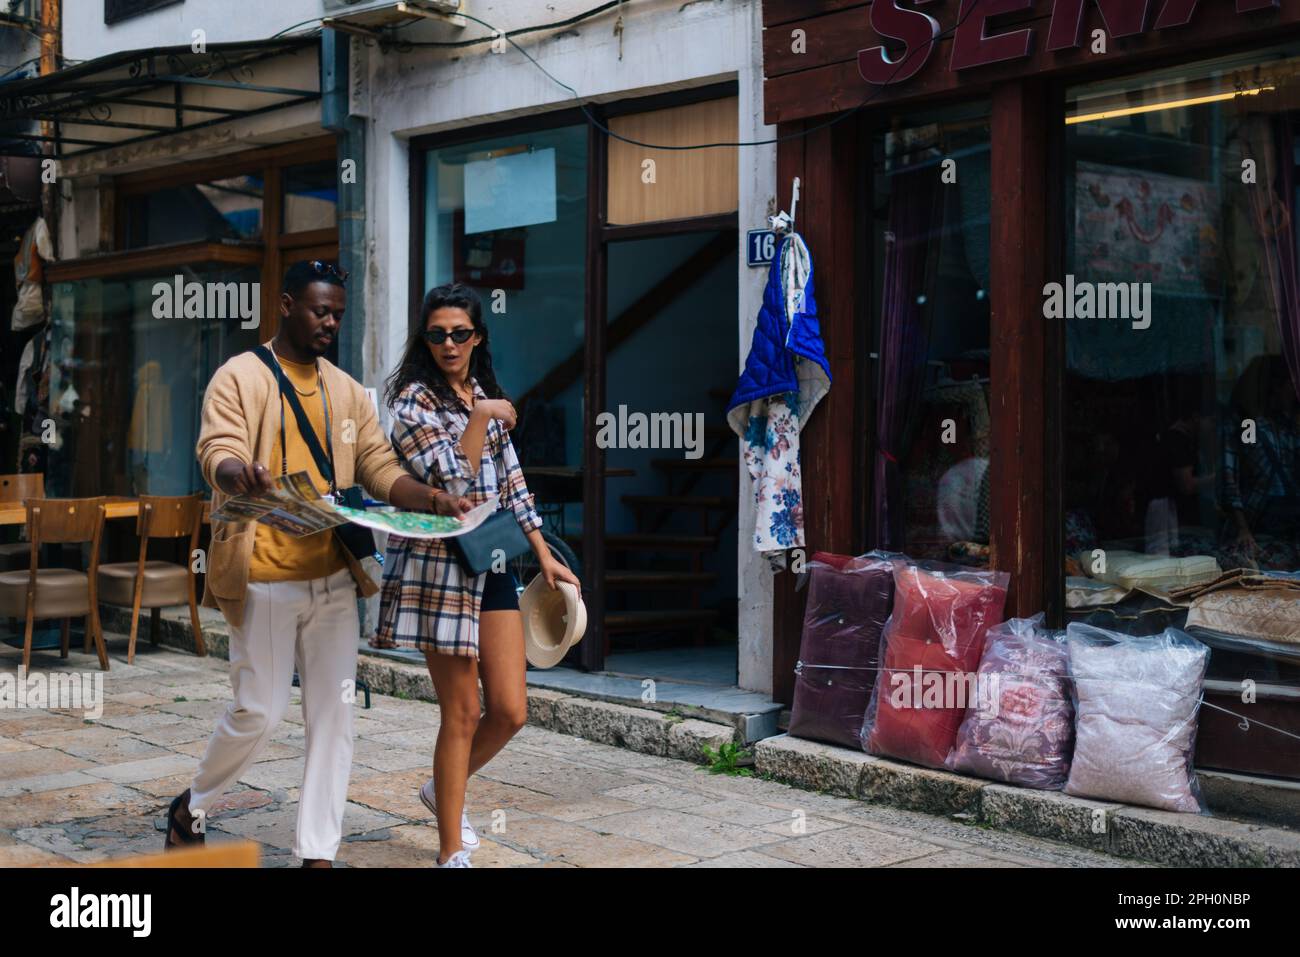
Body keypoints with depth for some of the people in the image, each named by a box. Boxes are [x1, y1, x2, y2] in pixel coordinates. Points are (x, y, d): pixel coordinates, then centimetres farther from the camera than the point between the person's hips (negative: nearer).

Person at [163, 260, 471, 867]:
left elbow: (379, 467, 9)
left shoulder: (346, 390, 13)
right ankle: (192, 807, 27)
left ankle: (317, 852, 13)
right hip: (264, 578, -5)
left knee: (333, 712, 3)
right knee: (258, 712, -1)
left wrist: (428, 497, -11)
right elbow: (218, 451, -17)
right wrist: (238, 472, -42)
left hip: (333, 577, 5)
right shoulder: (240, 377, -3)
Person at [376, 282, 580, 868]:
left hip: (494, 567, 6)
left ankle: (444, 790, 31)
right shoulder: (413, 400, -6)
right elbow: (450, 480, -17)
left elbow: (511, 485, 18)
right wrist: (481, 418, -15)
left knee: (510, 711, 3)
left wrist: (544, 555, 15)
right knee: (462, 713, -2)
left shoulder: (488, 397, 15)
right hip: (440, 568, -6)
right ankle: (452, 851, 12)